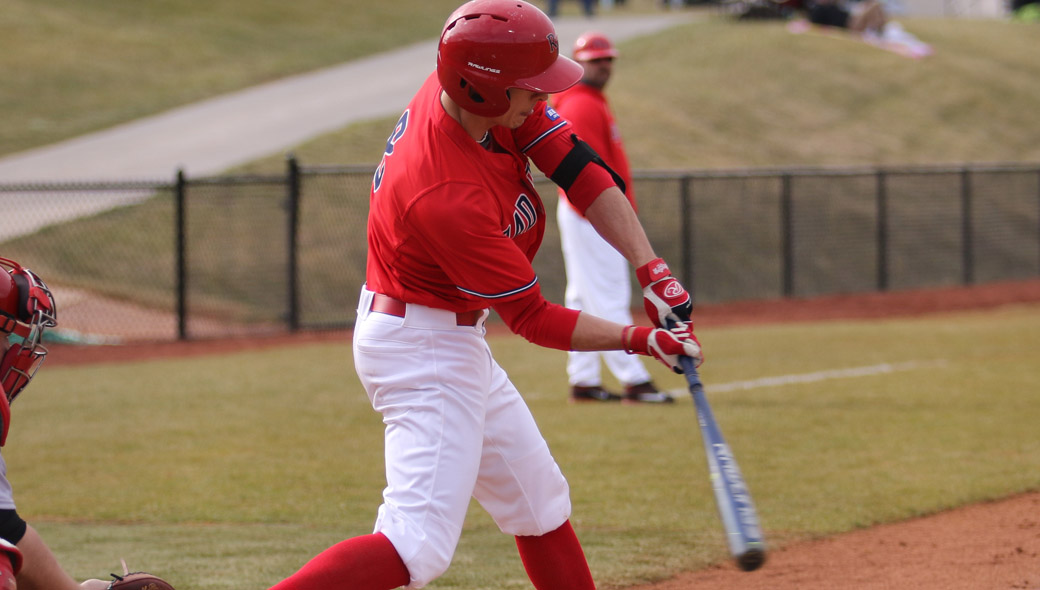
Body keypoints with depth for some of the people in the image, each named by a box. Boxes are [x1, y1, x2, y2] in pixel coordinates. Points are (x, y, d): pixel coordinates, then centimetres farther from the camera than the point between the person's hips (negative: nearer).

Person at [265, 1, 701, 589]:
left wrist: (653, 271, -16)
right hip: (423, 348, -10)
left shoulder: (471, 92, -10)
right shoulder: (448, 198, -33)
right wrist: (640, 340, -15)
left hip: (456, 342, 10)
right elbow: (534, 319, -22)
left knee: (540, 502, 19)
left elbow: (582, 172, -7)